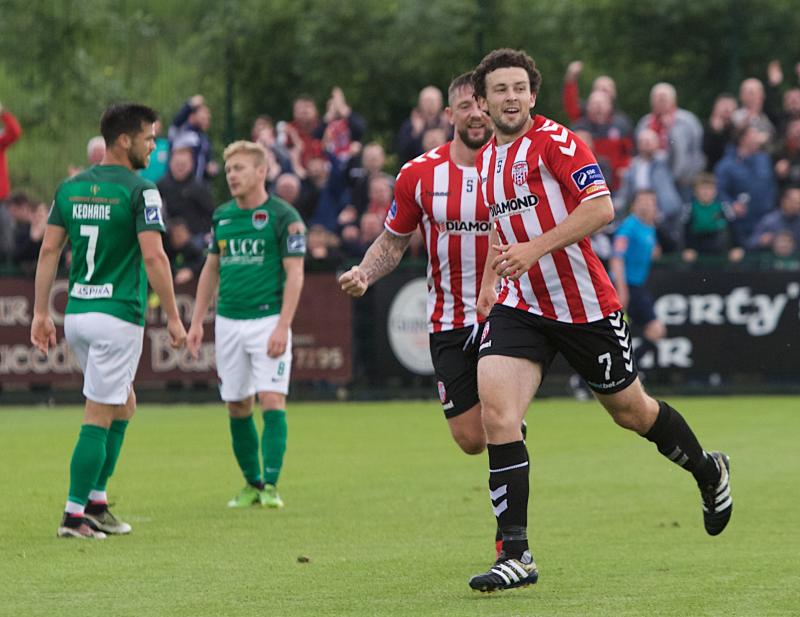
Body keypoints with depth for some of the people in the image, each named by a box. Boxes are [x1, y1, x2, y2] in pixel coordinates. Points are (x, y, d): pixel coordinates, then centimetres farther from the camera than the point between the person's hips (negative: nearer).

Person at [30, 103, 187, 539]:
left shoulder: (70, 188, 9)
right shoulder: (139, 191, -10)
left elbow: (49, 249, 7)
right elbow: (153, 257, -16)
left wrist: (41, 313, 9)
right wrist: (173, 318, -10)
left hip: (77, 313, 7)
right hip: (118, 316, -7)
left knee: (124, 404, 21)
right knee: (98, 418, -3)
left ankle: (95, 502, 17)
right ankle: (75, 515, -3)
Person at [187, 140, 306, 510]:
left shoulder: (283, 217, -6)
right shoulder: (221, 216, 11)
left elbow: (294, 274, -10)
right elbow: (210, 269, 19)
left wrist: (283, 327, -18)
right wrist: (197, 321, 13)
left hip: (268, 320, -5)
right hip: (228, 322, 5)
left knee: (271, 400, -13)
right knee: (237, 406, 7)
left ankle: (271, 485, -11)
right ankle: (252, 483, 18)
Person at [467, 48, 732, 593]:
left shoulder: (555, 141, -12)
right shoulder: (487, 159, 11)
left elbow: (601, 207, -23)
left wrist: (535, 248, -28)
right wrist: (489, 282, 21)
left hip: (584, 304, -5)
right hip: (520, 307, 5)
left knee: (631, 410, 11)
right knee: (496, 412, -15)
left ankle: (709, 472, 42)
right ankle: (516, 555, -14)